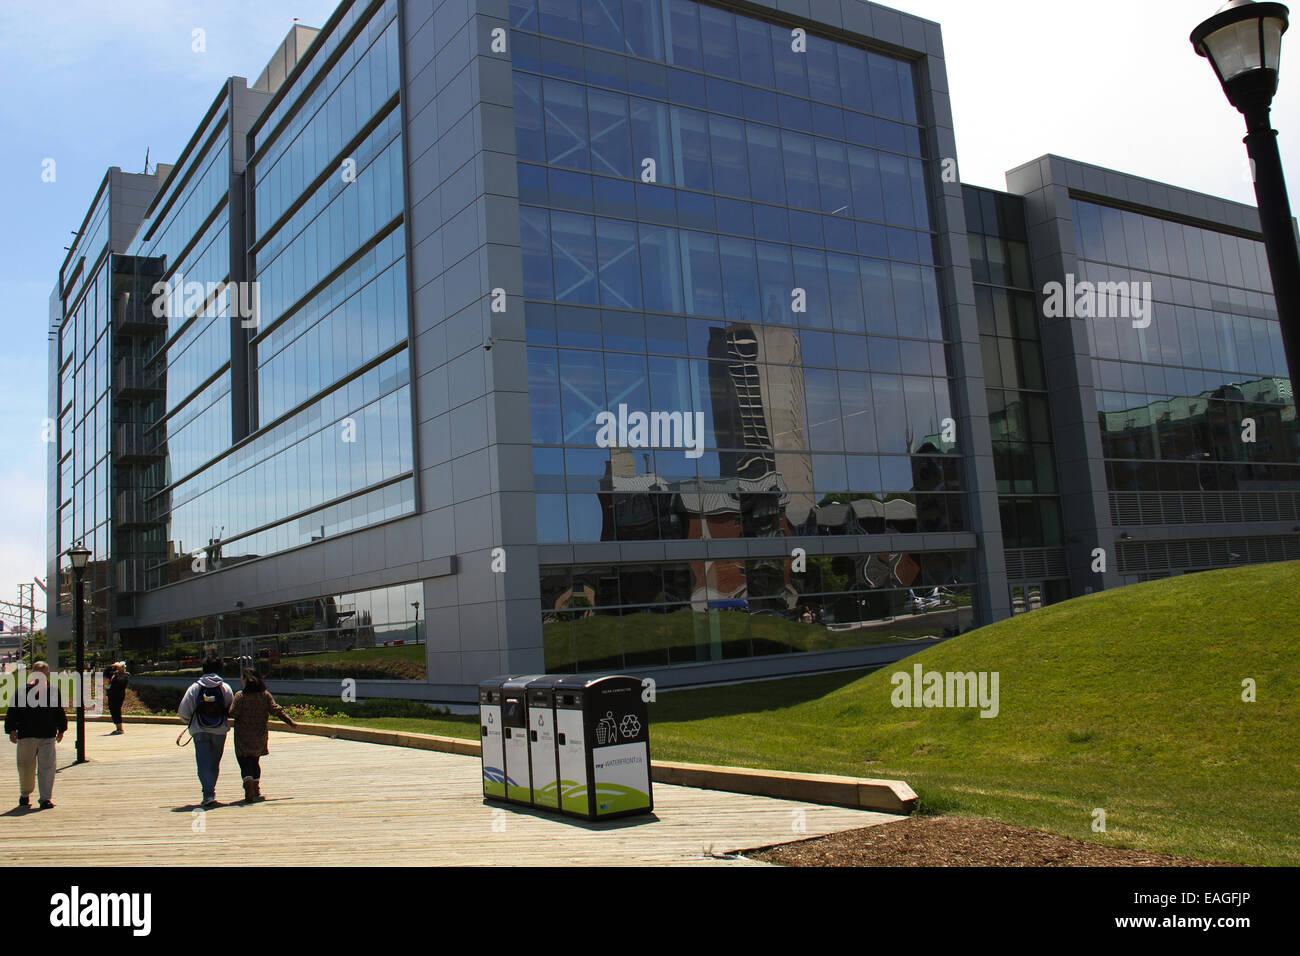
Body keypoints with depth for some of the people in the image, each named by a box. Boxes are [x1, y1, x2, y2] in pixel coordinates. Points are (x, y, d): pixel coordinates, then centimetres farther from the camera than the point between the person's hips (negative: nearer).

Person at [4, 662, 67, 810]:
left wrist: (61, 730, 16)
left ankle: (46, 798, 0)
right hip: (26, 736, 0)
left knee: (47, 767, -4)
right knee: (25, 767, 9)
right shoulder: (23, 691, 0)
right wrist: (11, 729, -6)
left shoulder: (53, 691, 7)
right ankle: (25, 794, 33)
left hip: (48, 736, 1)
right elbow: (12, 712, 2)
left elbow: (60, 712, 16)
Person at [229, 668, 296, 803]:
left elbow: (233, 713, -16)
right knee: (255, 761, 20)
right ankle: (256, 790, 24)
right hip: (259, 735, 5)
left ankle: (249, 792, -19)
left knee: (244, 763, -3)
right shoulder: (265, 695, 1)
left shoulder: (240, 696, -11)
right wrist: (290, 722, 1)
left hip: (243, 736, -5)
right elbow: (276, 710, -3)